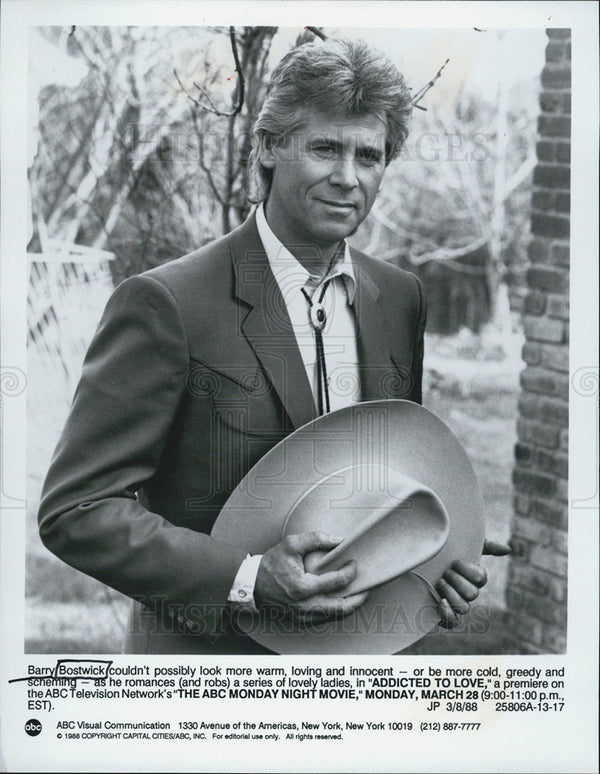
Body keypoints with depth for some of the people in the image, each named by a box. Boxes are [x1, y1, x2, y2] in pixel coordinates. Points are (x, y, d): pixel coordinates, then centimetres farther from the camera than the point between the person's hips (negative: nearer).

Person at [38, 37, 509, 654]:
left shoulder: (400, 297, 1)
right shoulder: (166, 303, -18)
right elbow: (76, 510, -19)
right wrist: (248, 579, -27)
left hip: (358, 648, 5)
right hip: (206, 651, -5)